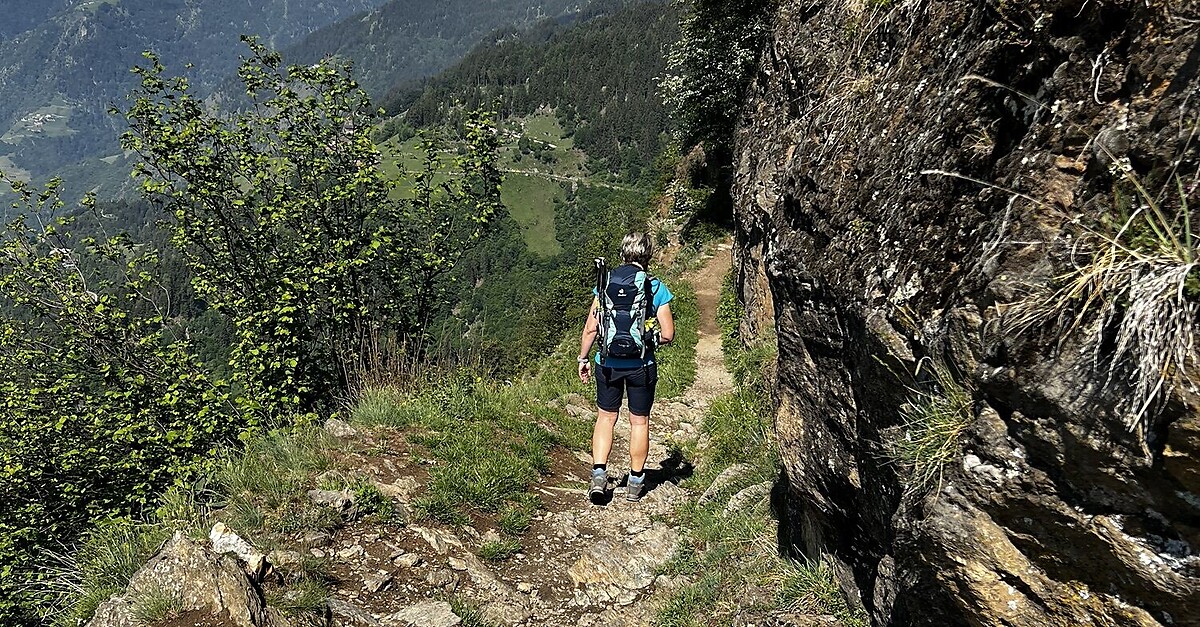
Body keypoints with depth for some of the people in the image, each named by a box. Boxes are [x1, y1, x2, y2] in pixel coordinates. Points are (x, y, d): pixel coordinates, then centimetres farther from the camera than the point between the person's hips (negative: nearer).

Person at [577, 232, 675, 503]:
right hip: (641, 366, -1)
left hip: (608, 363, 1)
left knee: (605, 418, 16)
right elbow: (668, 335, -8)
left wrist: (584, 358, 8)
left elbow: (591, 327, -3)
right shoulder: (657, 288, -7)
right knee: (639, 422, 14)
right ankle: (636, 481, 24)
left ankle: (599, 474, 7)